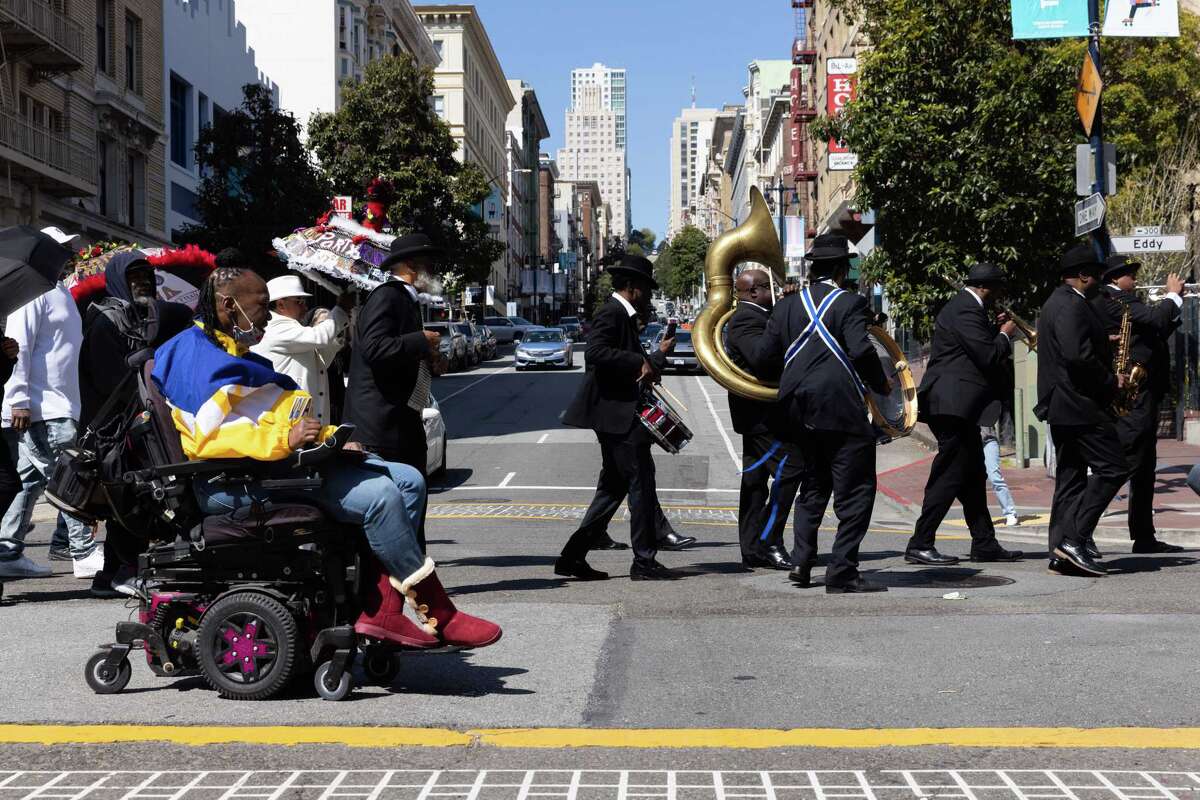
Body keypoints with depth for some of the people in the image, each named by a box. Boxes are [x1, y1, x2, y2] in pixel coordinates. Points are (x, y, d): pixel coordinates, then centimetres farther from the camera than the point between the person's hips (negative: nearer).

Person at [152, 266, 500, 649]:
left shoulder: (232, 355, 27)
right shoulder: (193, 356, -7)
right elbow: (209, 435, -20)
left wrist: (328, 437, 15)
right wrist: (285, 438, -28)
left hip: (282, 459, 11)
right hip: (235, 484, -11)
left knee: (409, 481, 0)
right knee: (379, 495, -25)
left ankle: (381, 611, -11)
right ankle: (439, 618, -15)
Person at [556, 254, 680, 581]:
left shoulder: (623, 316, 20)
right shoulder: (611, 314, -11)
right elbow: (595, 352, -27)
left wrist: (658, 355, 36)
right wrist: (639, 362, -24)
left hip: (619, 415, 11)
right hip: (617, 413, -11)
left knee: (613, 487, 12)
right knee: (641, 482, -7)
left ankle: (573, 557, 12)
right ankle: (644, 560, -1)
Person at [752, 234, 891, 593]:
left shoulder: (786, 306, 9)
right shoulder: (850, 303, -6)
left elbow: (762, 360, 7)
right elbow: (861, 351, -19)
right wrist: (881, 383, -2)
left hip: (800, 411, 6)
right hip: (843, 411, -6)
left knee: (813, 486, 21)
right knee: (855, 491, 0)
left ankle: (801, 560, 14)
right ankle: (842, 572, -6)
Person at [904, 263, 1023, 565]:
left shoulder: (963, 306, 19)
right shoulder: (966, 310, -15)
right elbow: (988, 357, -20)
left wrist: (996, 332, 13)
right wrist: (1004, 335, -3)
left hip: (957, 404, 11)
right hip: (953, 404, -11)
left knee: (973, 476, 13)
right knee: (950, 475, -9)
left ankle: (984, 544, 18)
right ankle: (920, 545, -7)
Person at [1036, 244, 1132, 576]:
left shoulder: (1057, 302, 19)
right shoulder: (1072, 306, -14)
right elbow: (1078, 355, -26)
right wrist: (1111, 382, -14)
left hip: (1060, 406, 11)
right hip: (1080, 404, -11)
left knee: (1070, 478, 9)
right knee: (1113, 468, -9)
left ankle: (1061, 554, 7)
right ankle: (1075, 539, -13)